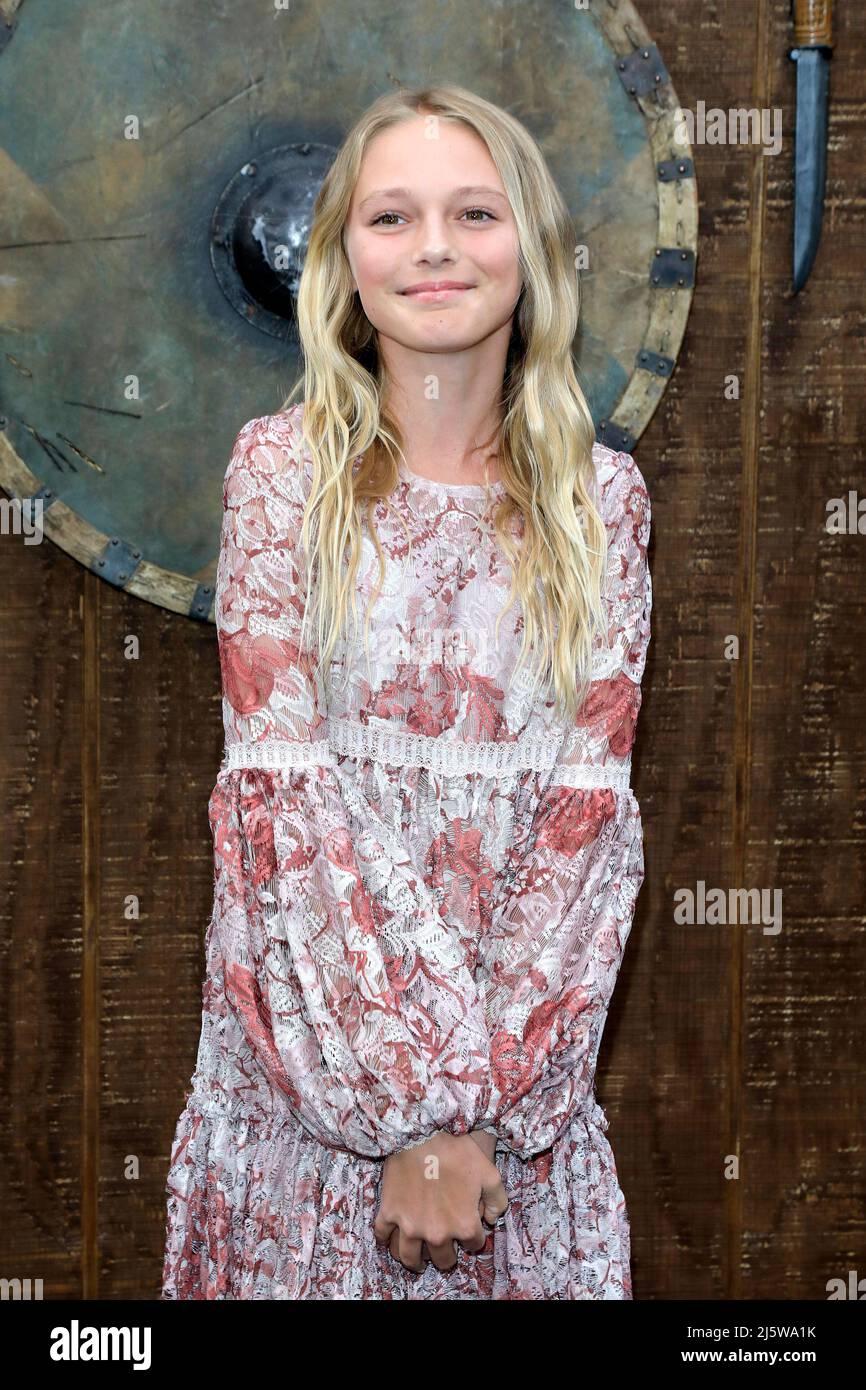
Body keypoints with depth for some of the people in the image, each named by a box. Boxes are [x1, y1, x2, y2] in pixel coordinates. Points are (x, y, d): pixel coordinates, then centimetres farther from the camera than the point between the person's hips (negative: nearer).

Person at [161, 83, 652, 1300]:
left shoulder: (600, 497, 1)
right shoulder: (282, 467, -3)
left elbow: (590, 803, -5)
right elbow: (279, 780, -10)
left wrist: (489, 1100, -14)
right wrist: (414, 1098, -17)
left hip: (527, 1050, 1)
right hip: (308, 1042, -1)